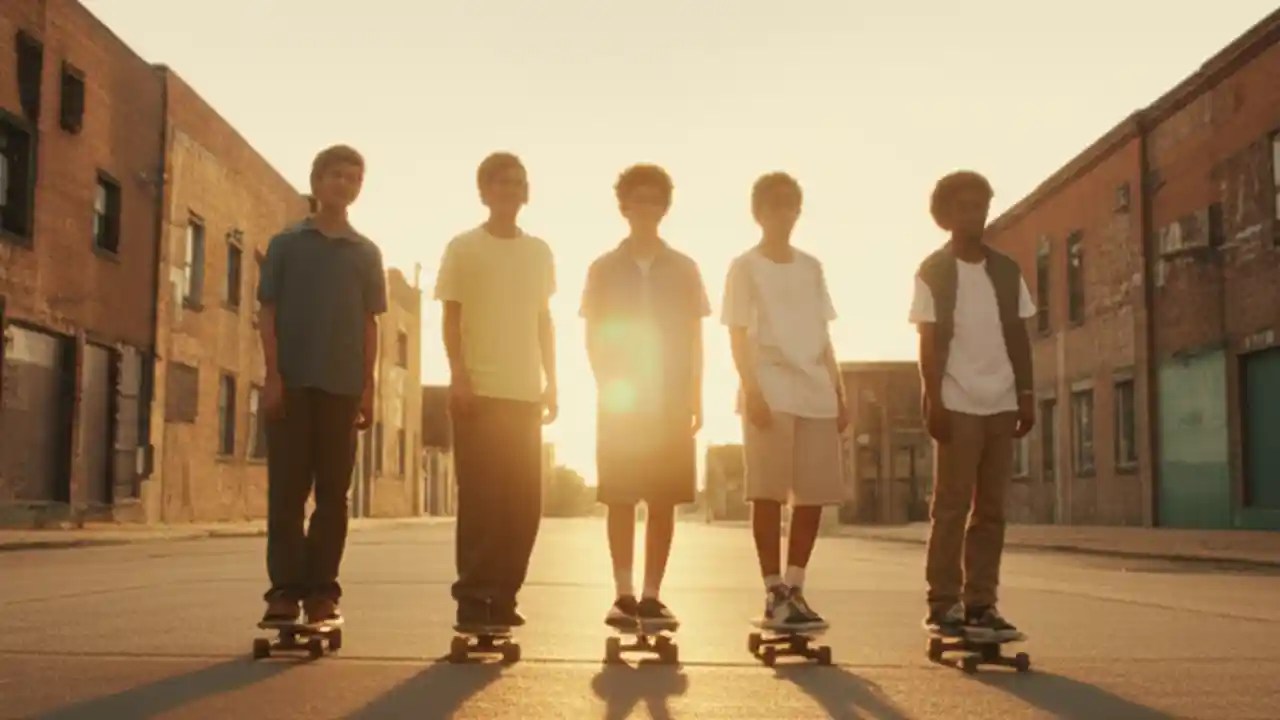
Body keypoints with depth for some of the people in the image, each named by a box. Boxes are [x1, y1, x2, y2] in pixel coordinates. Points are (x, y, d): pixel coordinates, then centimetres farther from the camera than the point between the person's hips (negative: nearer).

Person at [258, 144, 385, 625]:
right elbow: (269, 314, 4)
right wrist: (272, 375, -7)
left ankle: (321, 589, 8)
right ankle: (285, 587, 3)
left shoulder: (366, 253, 13)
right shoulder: (286, 244, 8)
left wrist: (368, 388, 2)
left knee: (333, 491, 2)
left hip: (343, 386, 2)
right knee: (287, 488, -2)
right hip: (292, 381, -1)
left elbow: (369, 323, 10)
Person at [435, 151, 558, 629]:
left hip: (526, 393, 4)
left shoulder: (539, 252, 13)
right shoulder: (463, 248, 2)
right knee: (481, 496, -6)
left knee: (524, 499, 4)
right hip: (479, 391, -4)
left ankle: (502, 596, 13)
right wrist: (459, 378, -13)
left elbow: (545, 322, 15)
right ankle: (473, 596, 1)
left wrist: (551, 384, 8)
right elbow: (451, 319, -2)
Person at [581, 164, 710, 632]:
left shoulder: (683, 269, 8)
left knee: (663, 500, 1)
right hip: (620, 400, 0)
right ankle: (624, 596, 4)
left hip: (671, 400, 1)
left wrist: (695, 397, 0)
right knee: (620, 499, -2)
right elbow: (593, 337, 6)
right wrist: (607, 383, -8)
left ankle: (651, 597, 7)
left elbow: (695, 338, 8)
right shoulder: (604, 269, 6)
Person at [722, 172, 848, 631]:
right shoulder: (746, 267, 3)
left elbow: (824, 339, 17)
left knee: (815, 494, 3)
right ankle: (775, 595, 0)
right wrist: (752, 391, -14)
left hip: (816, 394, 5)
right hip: (769, 392, -5)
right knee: (769, 492, -6)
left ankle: (794, 590, 13)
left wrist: (839, 395, 10)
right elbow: (738, 336, -3)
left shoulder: (811, 267, 17)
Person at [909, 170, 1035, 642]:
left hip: (1001, 404, 5)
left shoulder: (1006, 271, 12)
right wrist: (934, 401, -12)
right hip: (958, 405, -4)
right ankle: (943, 605, 1)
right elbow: (928, 343, -4)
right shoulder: (934, 272, 0)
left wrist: (1026, 396, 6)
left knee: (991, 509, 5)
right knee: (952, 506, -3)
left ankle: (980, 605, 9)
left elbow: (1018, 336, 13)